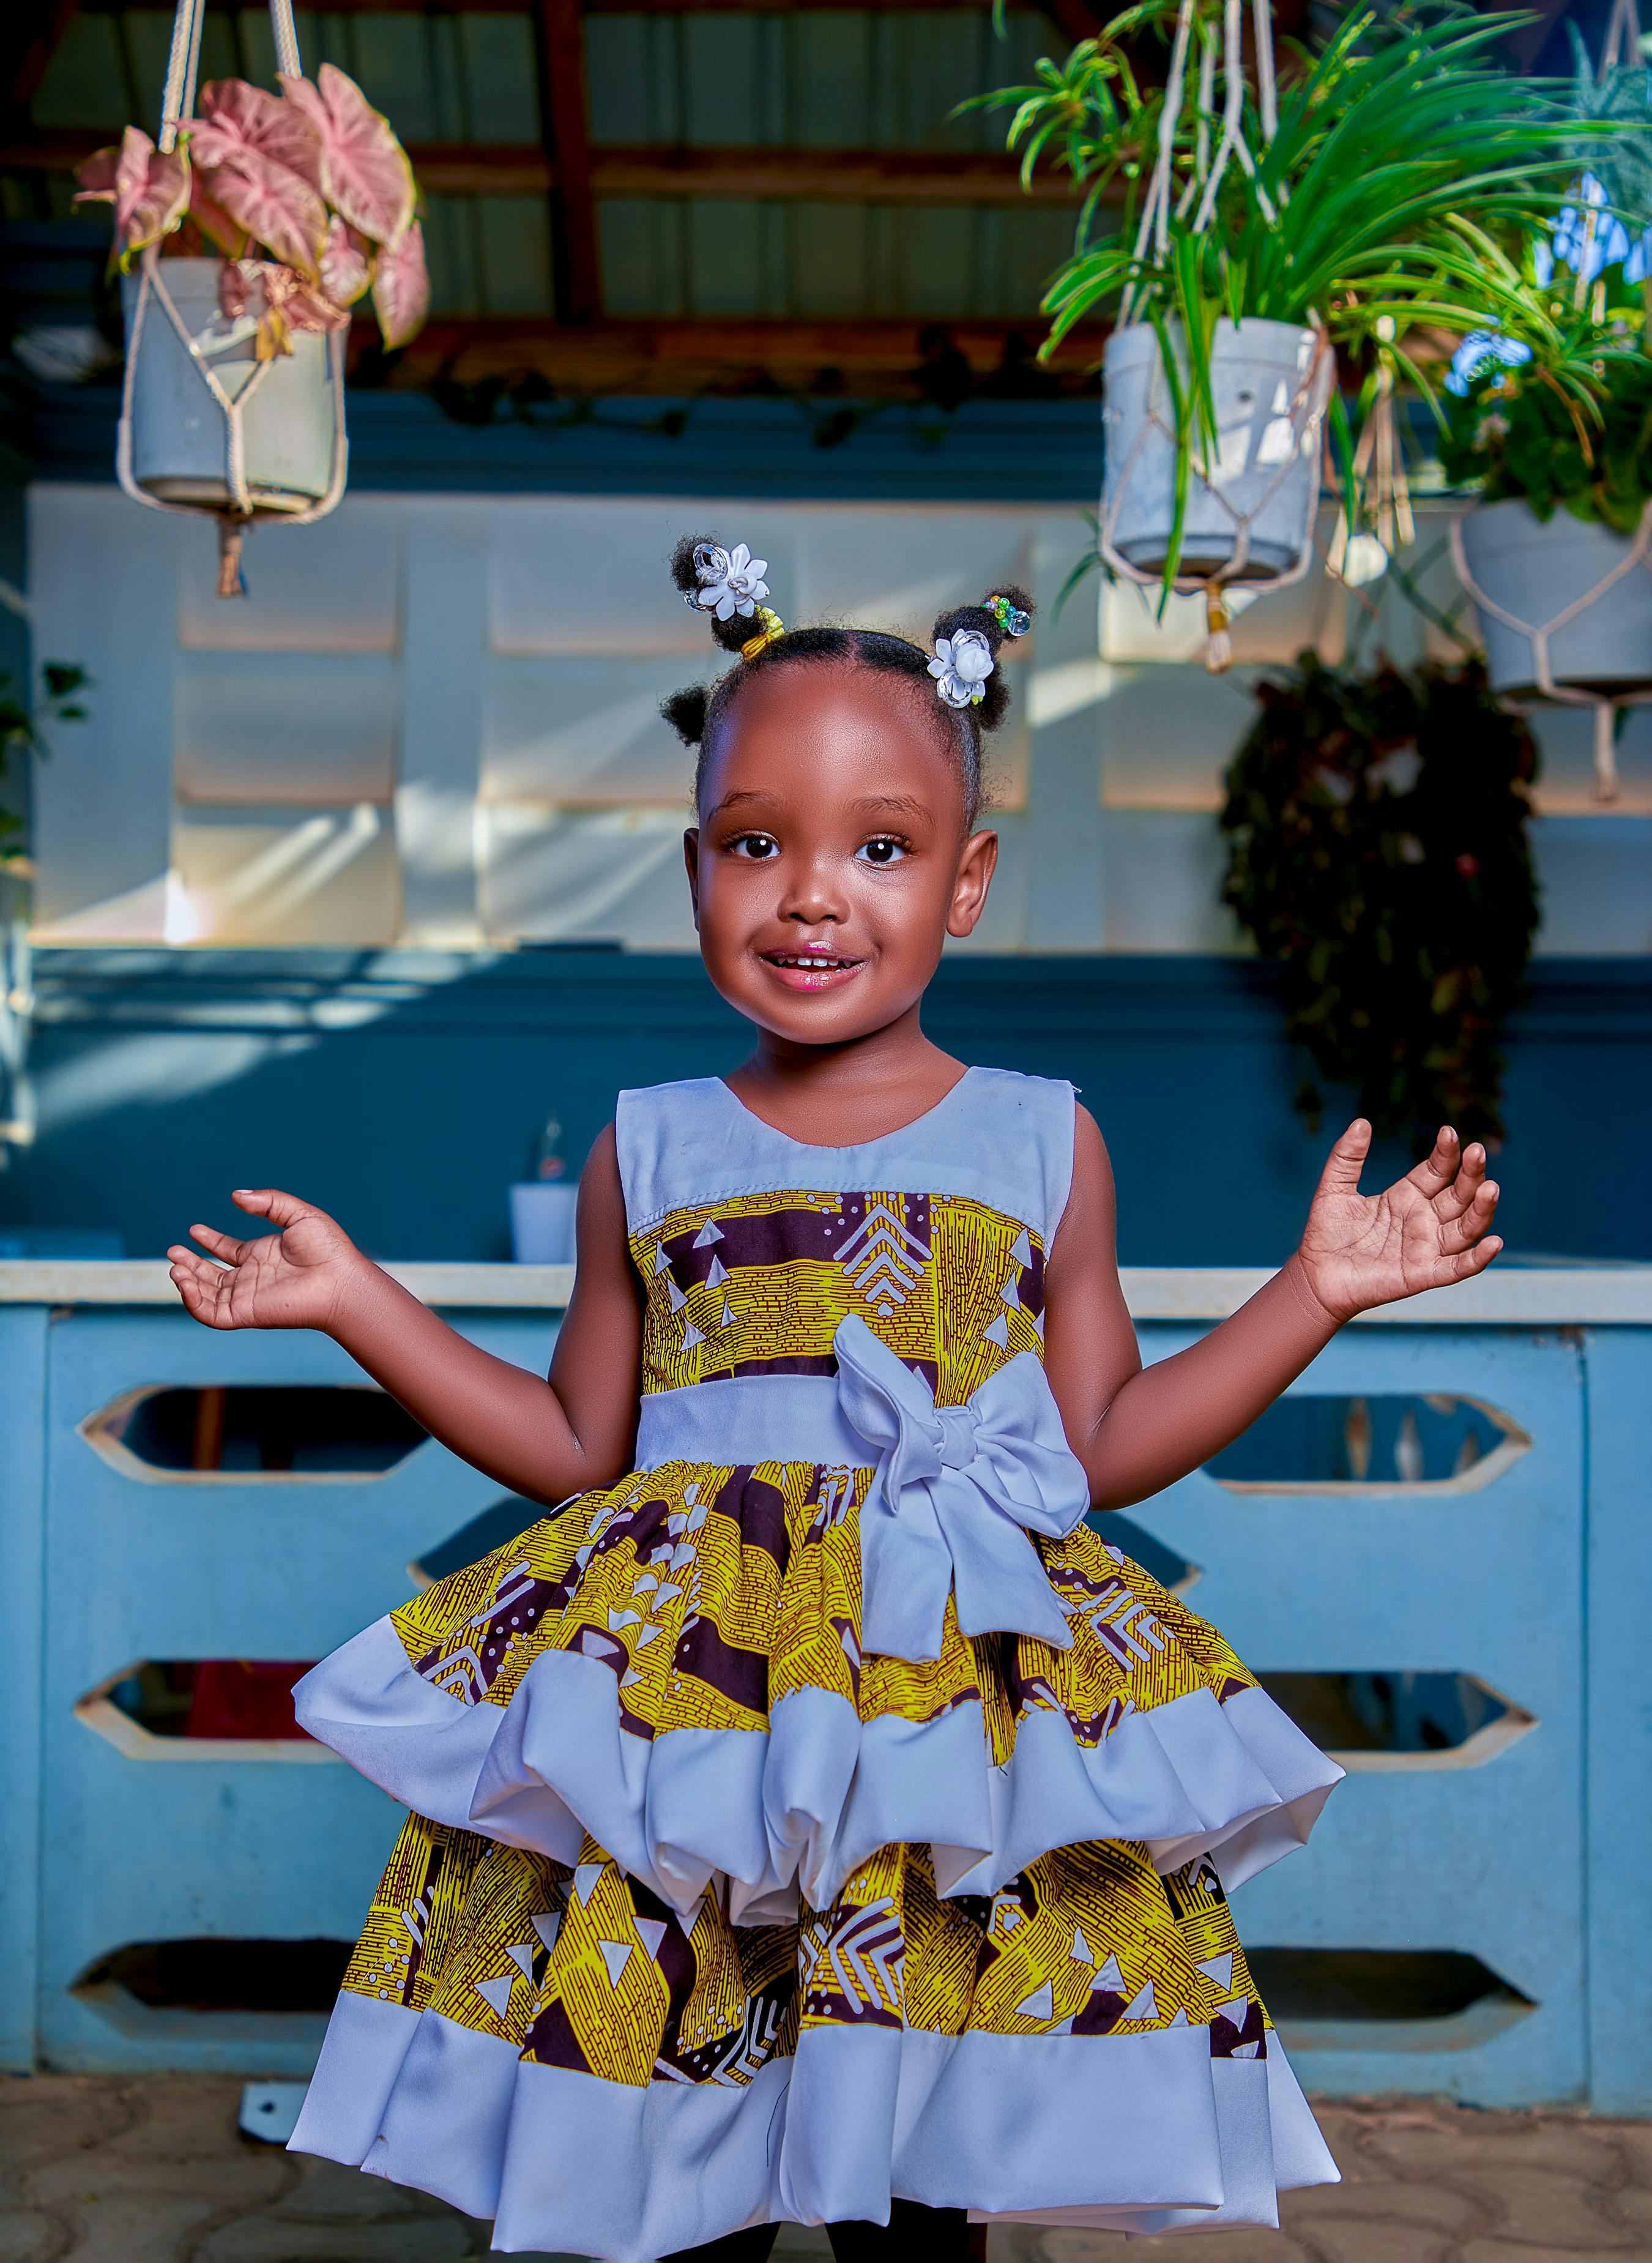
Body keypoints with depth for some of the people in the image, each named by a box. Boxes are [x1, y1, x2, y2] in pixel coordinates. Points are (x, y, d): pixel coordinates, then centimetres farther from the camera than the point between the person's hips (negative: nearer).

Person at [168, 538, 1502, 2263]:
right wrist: (358, 1306, 8)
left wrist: (1314, 1291, 3)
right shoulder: (649, 1152, 7)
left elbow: (1103, 1446, 9)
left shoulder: (1043, 1142, 6)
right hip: (678, 1698, 1)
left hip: (959, 1704, 0)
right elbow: (578, 1450, 13)